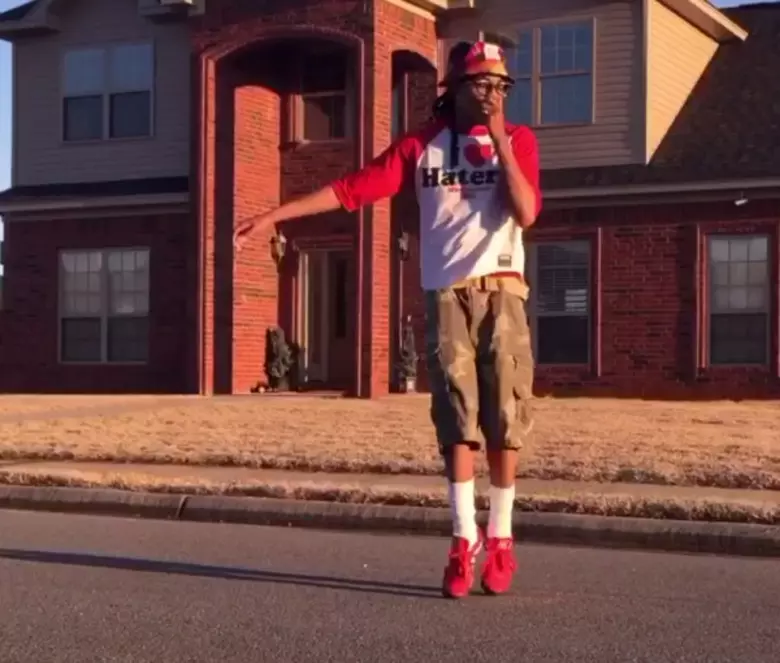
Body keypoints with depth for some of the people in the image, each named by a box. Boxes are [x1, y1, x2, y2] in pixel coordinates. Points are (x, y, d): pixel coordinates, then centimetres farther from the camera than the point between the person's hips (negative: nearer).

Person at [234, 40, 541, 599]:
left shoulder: (517, 139, 4)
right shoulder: (420, 146, 5)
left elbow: (526, 213, -9)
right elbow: (351, 189, 1)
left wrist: (499, 141, -14)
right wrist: (273, 216, -4)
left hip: (500, 292, 0)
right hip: (446, 295, 1)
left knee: (504, 418, -1)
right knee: (458, 420, -3)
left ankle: (500, 539, 10)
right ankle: (465, 540, 3)